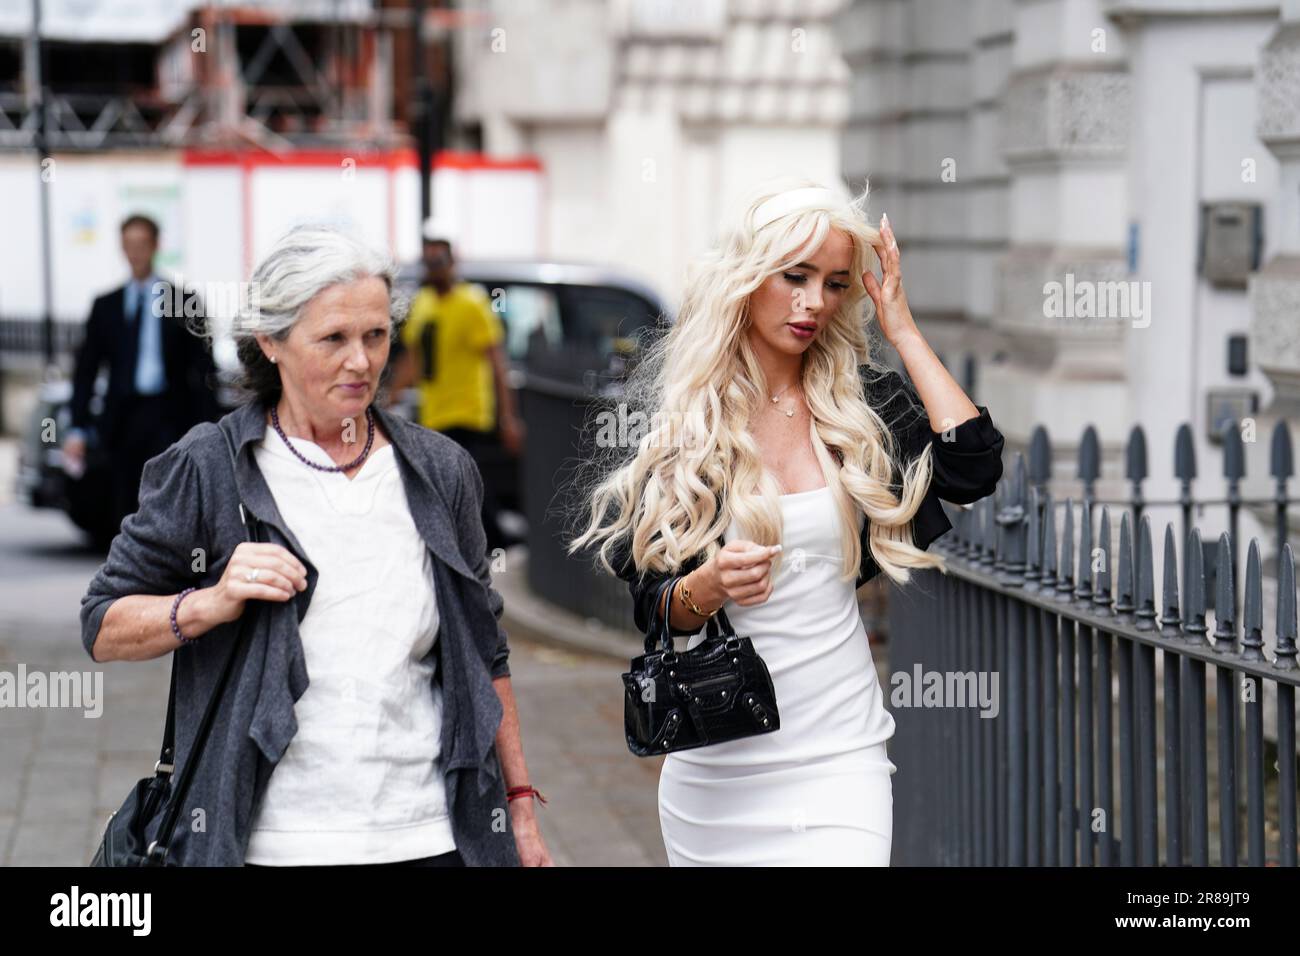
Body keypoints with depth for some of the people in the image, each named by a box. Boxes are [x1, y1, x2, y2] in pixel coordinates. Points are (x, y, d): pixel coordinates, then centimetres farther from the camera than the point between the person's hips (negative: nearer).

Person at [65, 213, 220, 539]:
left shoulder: (184, 301, 7)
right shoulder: (106, 306, 14)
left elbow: (203, 369, 5)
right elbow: (85, 369, 12)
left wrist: (207, 427, -4)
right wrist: (78, 428, 2)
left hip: (168, 415, -3)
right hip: (122, 416, 3)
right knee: (124, 509, 2)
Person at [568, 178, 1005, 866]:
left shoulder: (858, 400, 4)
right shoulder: (675, 418, -1)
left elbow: (973, 469, -13)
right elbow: (649, 606, -1)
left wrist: (902, 330, -6)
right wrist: (709, 585, -23)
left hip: (838, 758, 0)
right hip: (713, 765, 0)